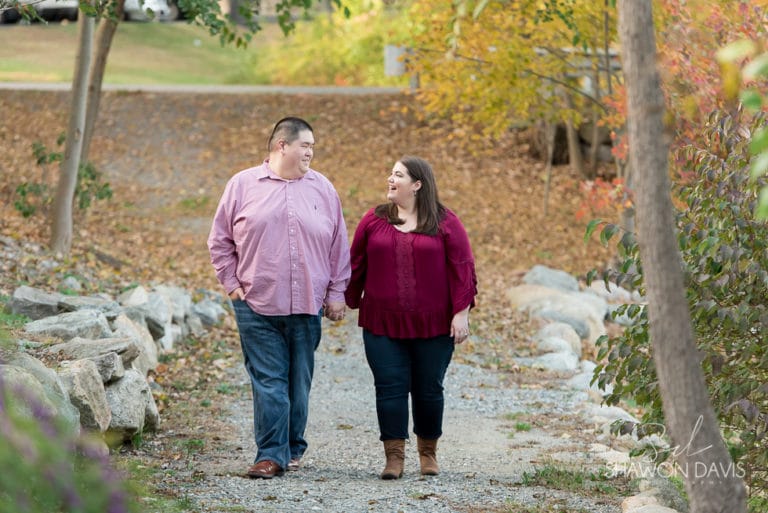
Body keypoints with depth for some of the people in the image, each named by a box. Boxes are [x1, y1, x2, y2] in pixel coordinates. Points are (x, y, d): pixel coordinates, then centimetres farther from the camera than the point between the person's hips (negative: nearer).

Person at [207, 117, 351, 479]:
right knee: (269, 383, -5)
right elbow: (220, 241, 8)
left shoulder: (322, 189, 8)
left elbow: (339, 246, 11)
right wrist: (232, 284, 1)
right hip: (257, 306, -2)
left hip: (307, 307, 2)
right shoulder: (243, 185, 3)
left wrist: (336, 293, 7)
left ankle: (293, 449, 22)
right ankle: (271, 455, -5)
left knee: (299, 384, 8)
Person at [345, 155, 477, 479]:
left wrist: (461, 313, -9)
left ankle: (428, 453, 23)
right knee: (390, 388, -3)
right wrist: (351, 302, 13)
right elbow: (356, 265, 11)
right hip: (383, 325, 1)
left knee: (428, 390, 7)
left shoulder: (445, 223, -1)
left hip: (433, 325, -1)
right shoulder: (373, 221, 5)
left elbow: (462, 267, -4)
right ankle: (394, 456, 1)